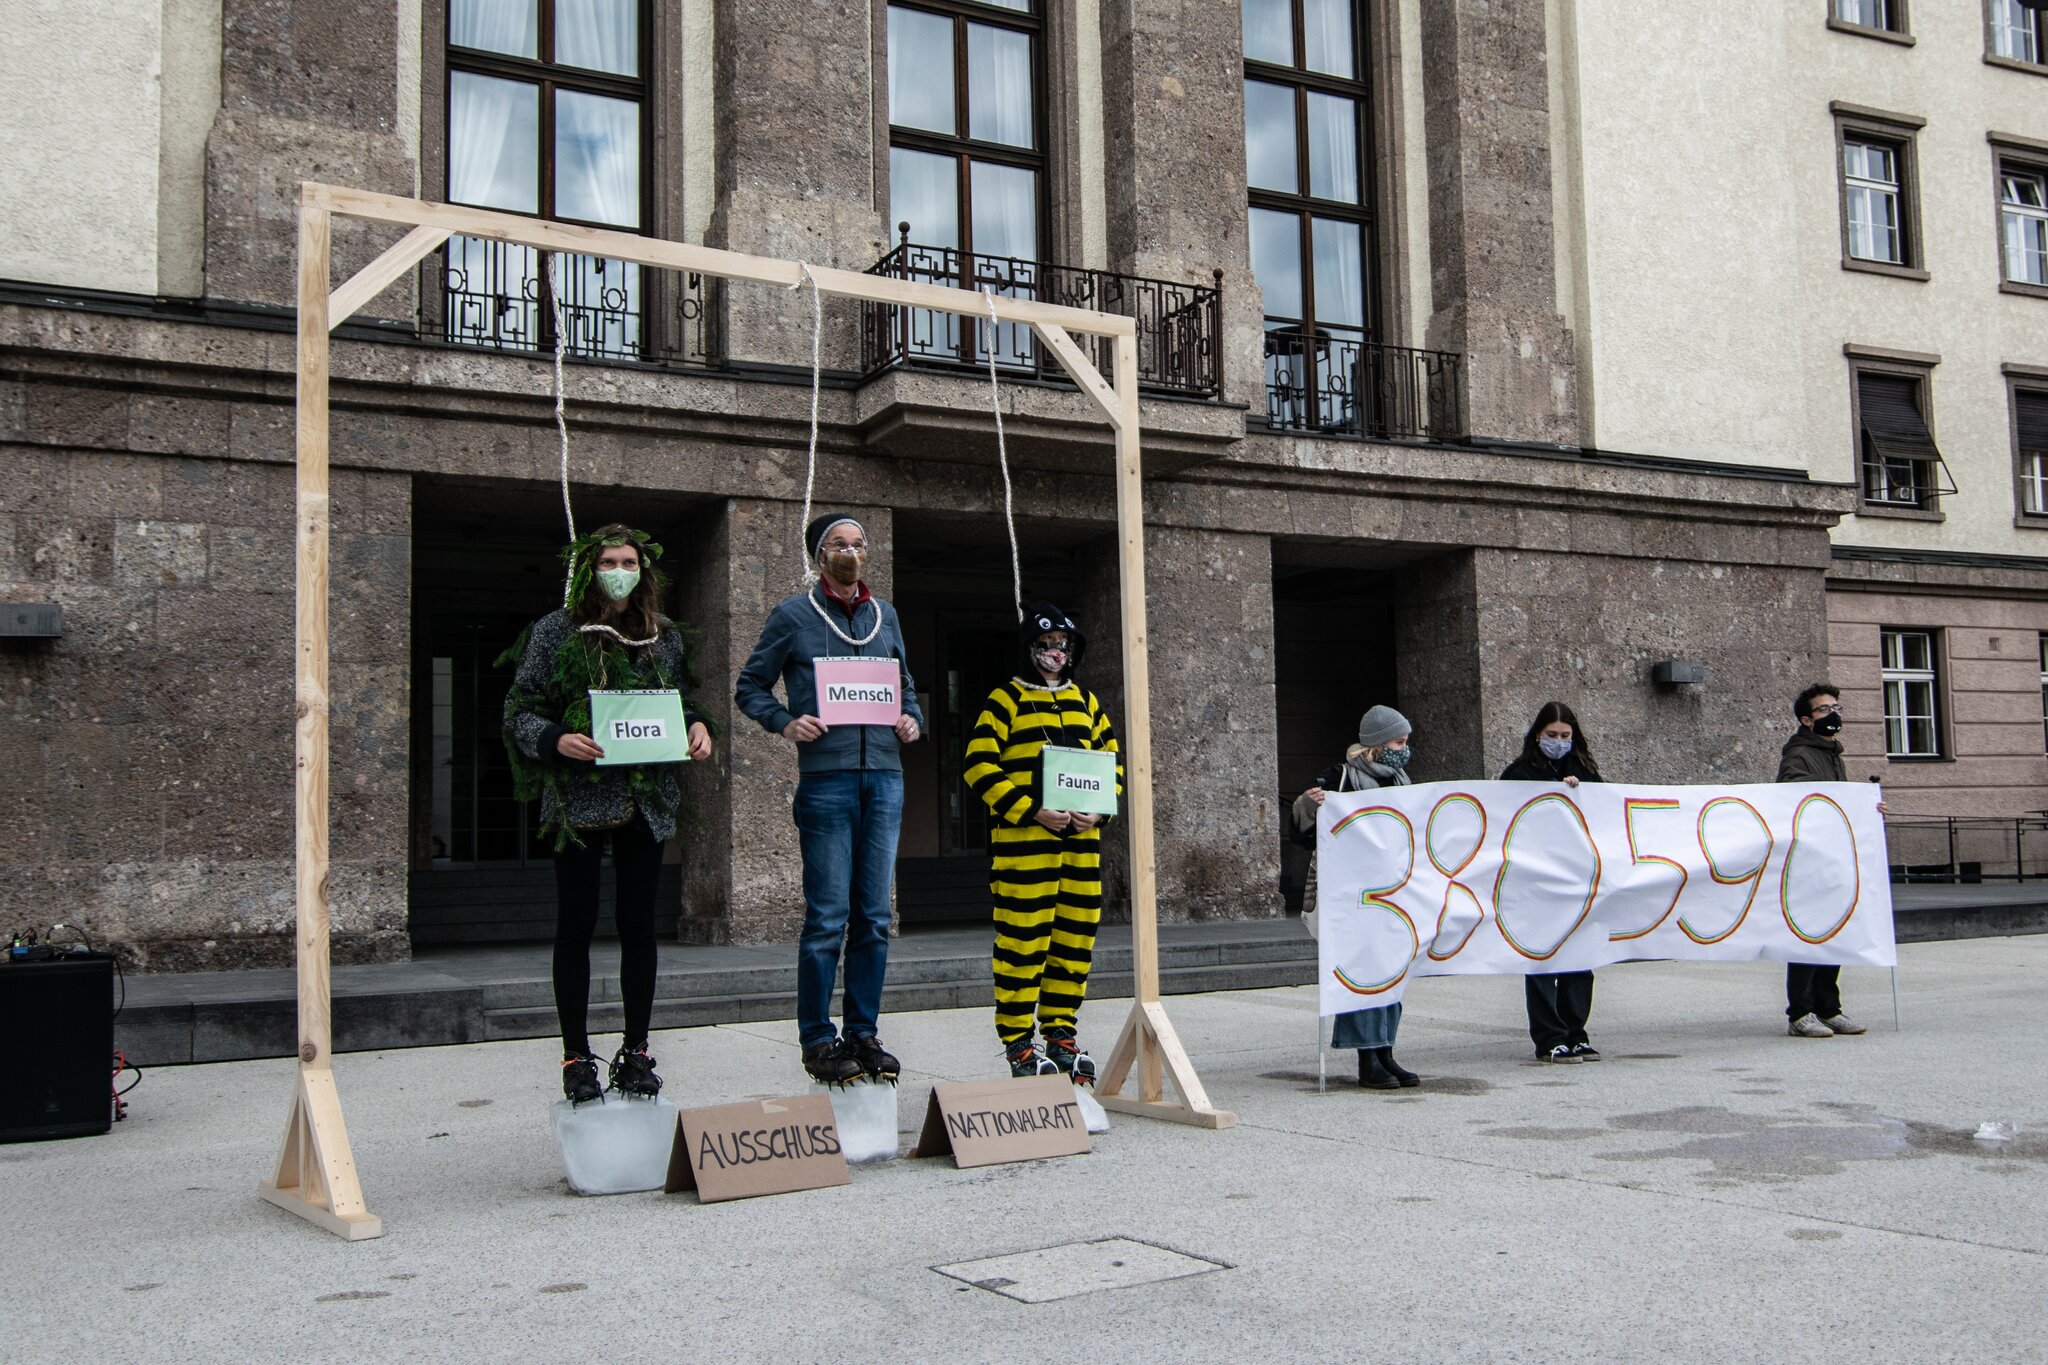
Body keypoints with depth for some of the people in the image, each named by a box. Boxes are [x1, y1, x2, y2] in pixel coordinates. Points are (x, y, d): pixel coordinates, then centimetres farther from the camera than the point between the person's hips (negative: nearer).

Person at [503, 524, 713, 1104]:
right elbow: (519, 710, -1)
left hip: (646, 798, 3)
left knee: (638, 924, 6)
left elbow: (683, 702, 21)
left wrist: (698, 726, -1)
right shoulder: (555, 631, 1)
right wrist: (556, 740, -19)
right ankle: (576, 1057, 9)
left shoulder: (665, 635, 12)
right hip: (578, 797, -3)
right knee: (576, 925, 1)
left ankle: (636, 1052, 15)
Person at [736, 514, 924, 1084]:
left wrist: (912, 721, 5)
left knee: (874, 918, 7)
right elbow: (751, 687, 5)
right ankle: (817, 1041, 6)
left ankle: (862, 1033, 16)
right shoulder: (793, 615, 3)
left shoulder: (885, 615, 16)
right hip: (826, 778, -4)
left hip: (884, 776, 5)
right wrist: (786, 723, -12)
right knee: (828, 919, -4)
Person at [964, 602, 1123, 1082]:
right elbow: (979, 765, -9)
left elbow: (1113, 763, 18)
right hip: (1023, 841, -6)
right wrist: (1031, 810, -17)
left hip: (1081, 840, 6)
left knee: (1076, 936, 8)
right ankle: (1017, 1042, 5)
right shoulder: (1005, 700, -1)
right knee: (1023, 938, -4)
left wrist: (1099, 810, 0)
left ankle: (1060, 1033, 20)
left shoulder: (1086, 702, 17)